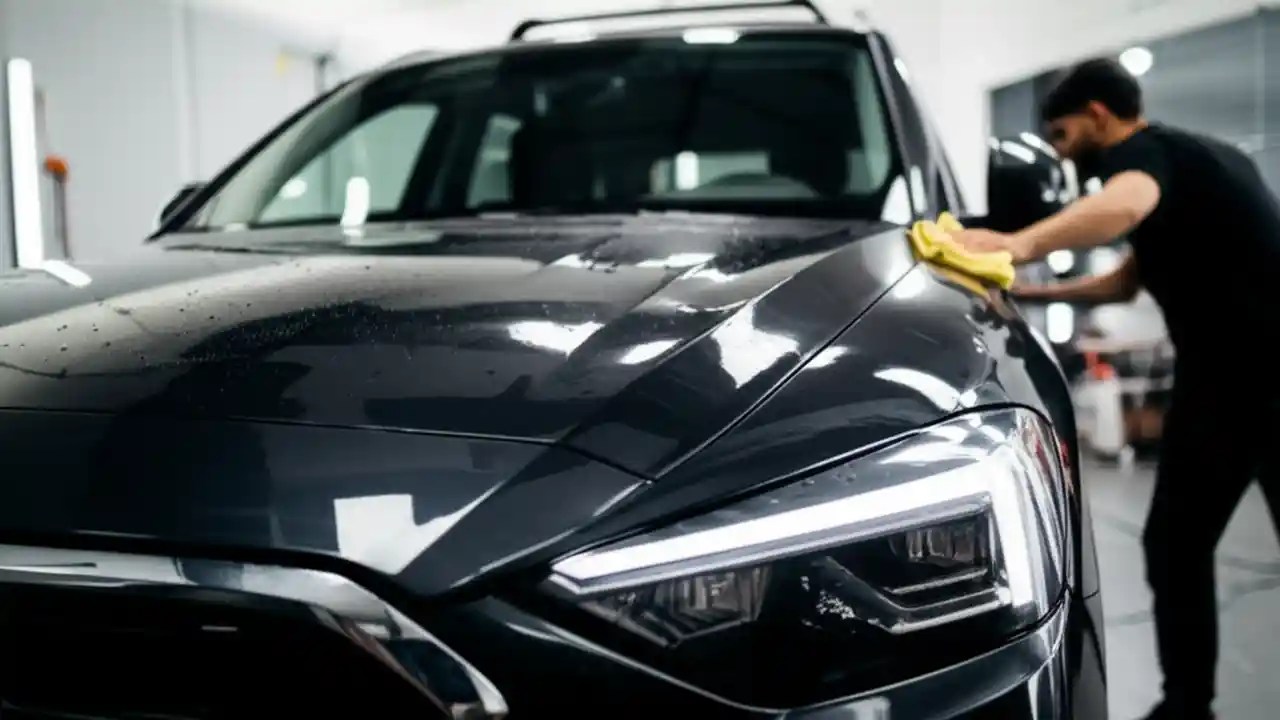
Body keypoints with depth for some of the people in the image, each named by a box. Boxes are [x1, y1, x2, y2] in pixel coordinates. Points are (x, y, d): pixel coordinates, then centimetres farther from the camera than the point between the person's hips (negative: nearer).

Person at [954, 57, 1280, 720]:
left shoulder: (1142, 151, -6)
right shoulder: (1192, 157, 24)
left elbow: (1127, 204, -34)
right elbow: (1128, 280, 33)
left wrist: (1020, 244, -46)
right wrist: (1037, 294, 32)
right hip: (1222, 380, 9)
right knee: (1174, 544, 11)